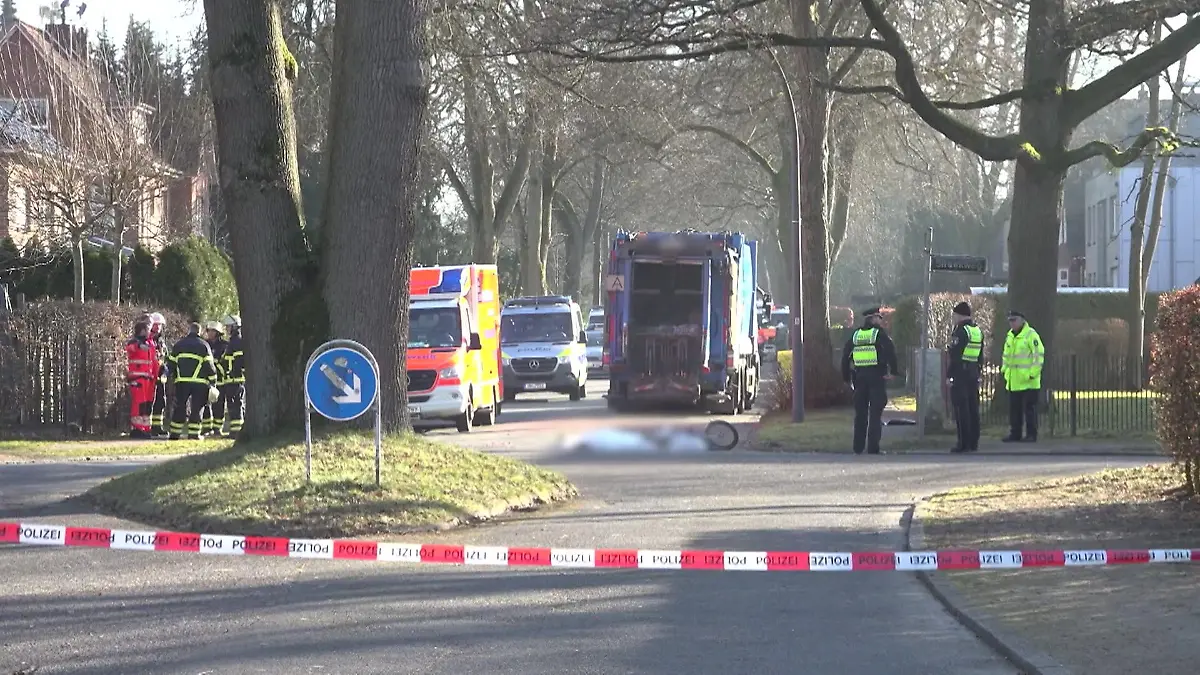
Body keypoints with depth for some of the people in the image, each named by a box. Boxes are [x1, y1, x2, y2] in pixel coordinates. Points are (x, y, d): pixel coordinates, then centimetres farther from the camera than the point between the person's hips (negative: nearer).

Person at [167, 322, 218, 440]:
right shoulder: (203, 346, 1)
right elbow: (209, 364, -4)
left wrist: (173, 377, 29)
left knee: (180, 408, 8)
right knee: (196, 408, 0)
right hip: (199, 382, -3)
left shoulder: (178, 345, 12)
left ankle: (175, 433, 7)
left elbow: (171, 364, 15)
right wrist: (213, 380, 4)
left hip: (181, 382, 3)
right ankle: (194, 433, -4)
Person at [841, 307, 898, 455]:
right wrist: (892, 371, -12)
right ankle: (873, 448, -6)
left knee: (860, 413, 12)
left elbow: (845, 355, 11)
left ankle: (858, 448, 13)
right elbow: (890, 350, -18)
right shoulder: (879, 333, -4)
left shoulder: (855, 335, 12)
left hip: (860, 376, 5)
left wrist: (847, 377, 15)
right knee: (875, 414, -2)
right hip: (877, 376, -5)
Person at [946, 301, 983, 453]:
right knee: (973, 408, 10)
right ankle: (974, 442, 12)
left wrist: (949, 375, -15)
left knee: (961, 409, -8)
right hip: (973, 373, 9)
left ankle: (964, 443, -10)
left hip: (960, 373, -9)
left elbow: (955, 355, -17)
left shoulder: (961, 331, -12)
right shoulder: (978, 331, 15)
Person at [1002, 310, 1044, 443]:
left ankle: (1031, 434, 1)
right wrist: (1004, 370, 16)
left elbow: (1039, 354, -13)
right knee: (1014, 408, 9)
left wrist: (1033, 373, -17)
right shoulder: (1009, 336, 16)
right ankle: (1015, 434, 15)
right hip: (1013, 381, 8)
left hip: (1028, 381, -8)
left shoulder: (1031, 335, -9)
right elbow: (1006, 355, 27)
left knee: (1030, 408, -3)